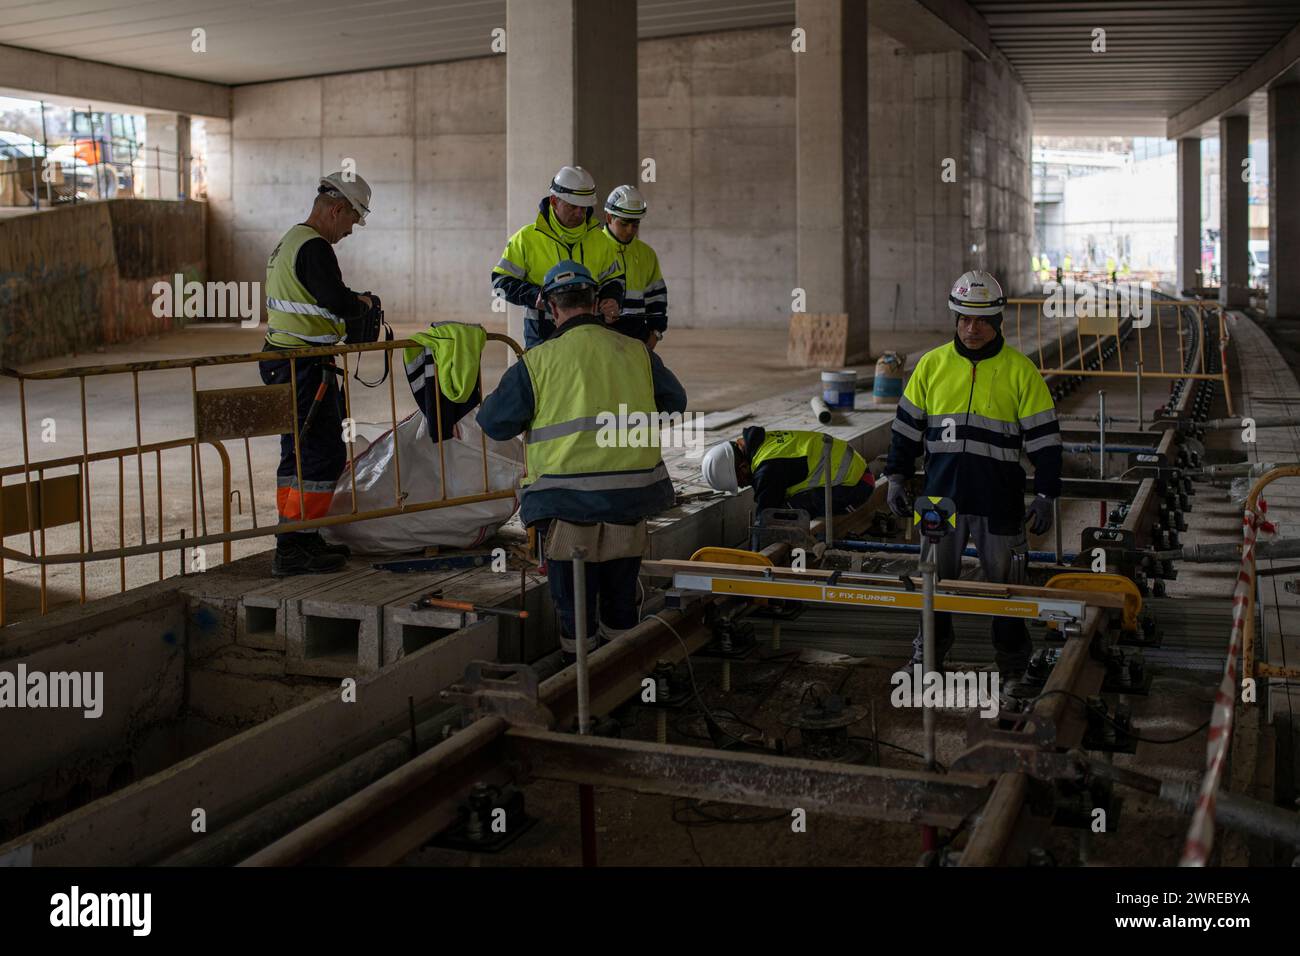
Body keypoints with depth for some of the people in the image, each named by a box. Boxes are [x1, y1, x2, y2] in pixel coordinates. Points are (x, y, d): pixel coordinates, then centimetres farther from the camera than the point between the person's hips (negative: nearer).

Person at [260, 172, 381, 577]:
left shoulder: (289, 241, 19)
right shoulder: (314, 247, -16)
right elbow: (339, 302, -25)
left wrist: (352, 304, 10)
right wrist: (363, 304, -5)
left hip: (282, 361, 11)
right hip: (304, 367, -11)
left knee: (299, 454, 17)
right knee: (323, 455, -8)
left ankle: (300, 541, 26)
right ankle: (293, 550, -7)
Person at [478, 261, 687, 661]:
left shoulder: (537, 361, -4)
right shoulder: (637, 352, 5)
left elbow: (495, 423, 1)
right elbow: (675, 402, 19)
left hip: (569, 501, -3)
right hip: (629, 500, 3)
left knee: (573, 602, 9)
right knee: (621, 596, 18)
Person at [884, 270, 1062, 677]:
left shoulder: (1021, 371, -3)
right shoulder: (932, 365, 4)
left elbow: (1044, 437, -2)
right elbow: (907, 425, 11)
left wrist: (1045, 496, -6)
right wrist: (897, 478, 6)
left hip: (999, 501, -2)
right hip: (941, 495, 2)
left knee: (1005, 581, 9)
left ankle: (1012, 653, 27)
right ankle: (932, 644, 31)